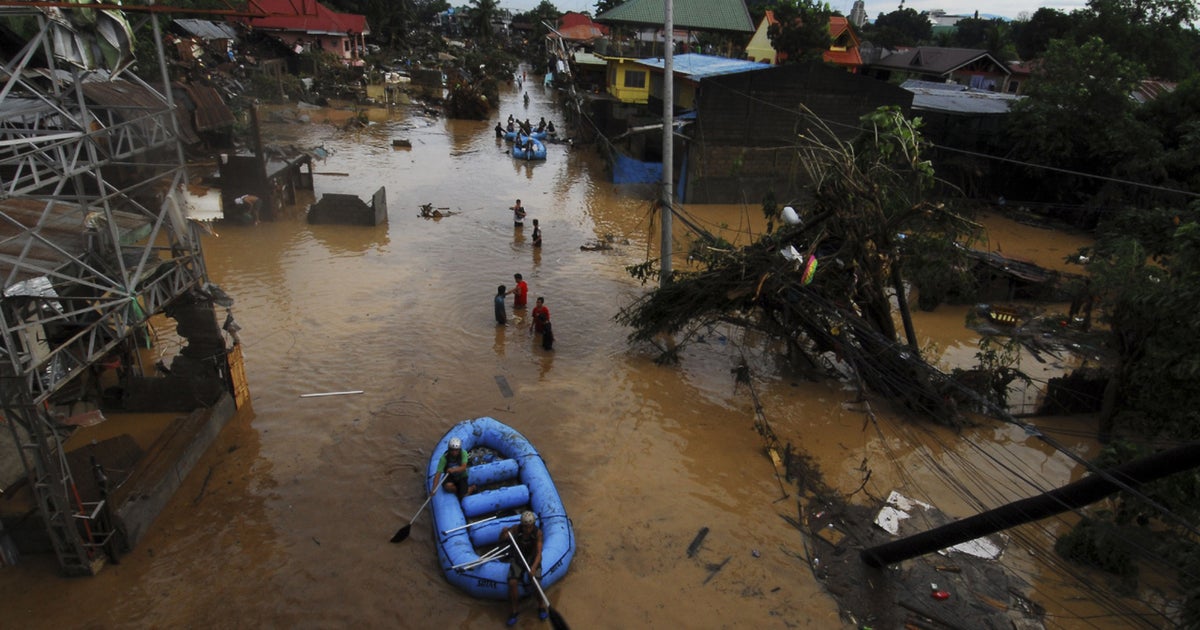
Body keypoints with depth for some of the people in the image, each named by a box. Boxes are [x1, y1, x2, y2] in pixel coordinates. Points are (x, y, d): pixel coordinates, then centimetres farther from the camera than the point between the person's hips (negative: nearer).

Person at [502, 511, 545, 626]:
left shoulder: (538, 532, -23)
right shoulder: (515, 529, -21)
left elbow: (539, 553, -25)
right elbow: (501, 542, -20)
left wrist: (534, 567, -41)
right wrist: (503, 534, -42)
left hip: (533, 559, -1)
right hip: (517, 559, 1)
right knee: (512, 583, -20)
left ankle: (541, 606, 10)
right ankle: (513, 611, 2)